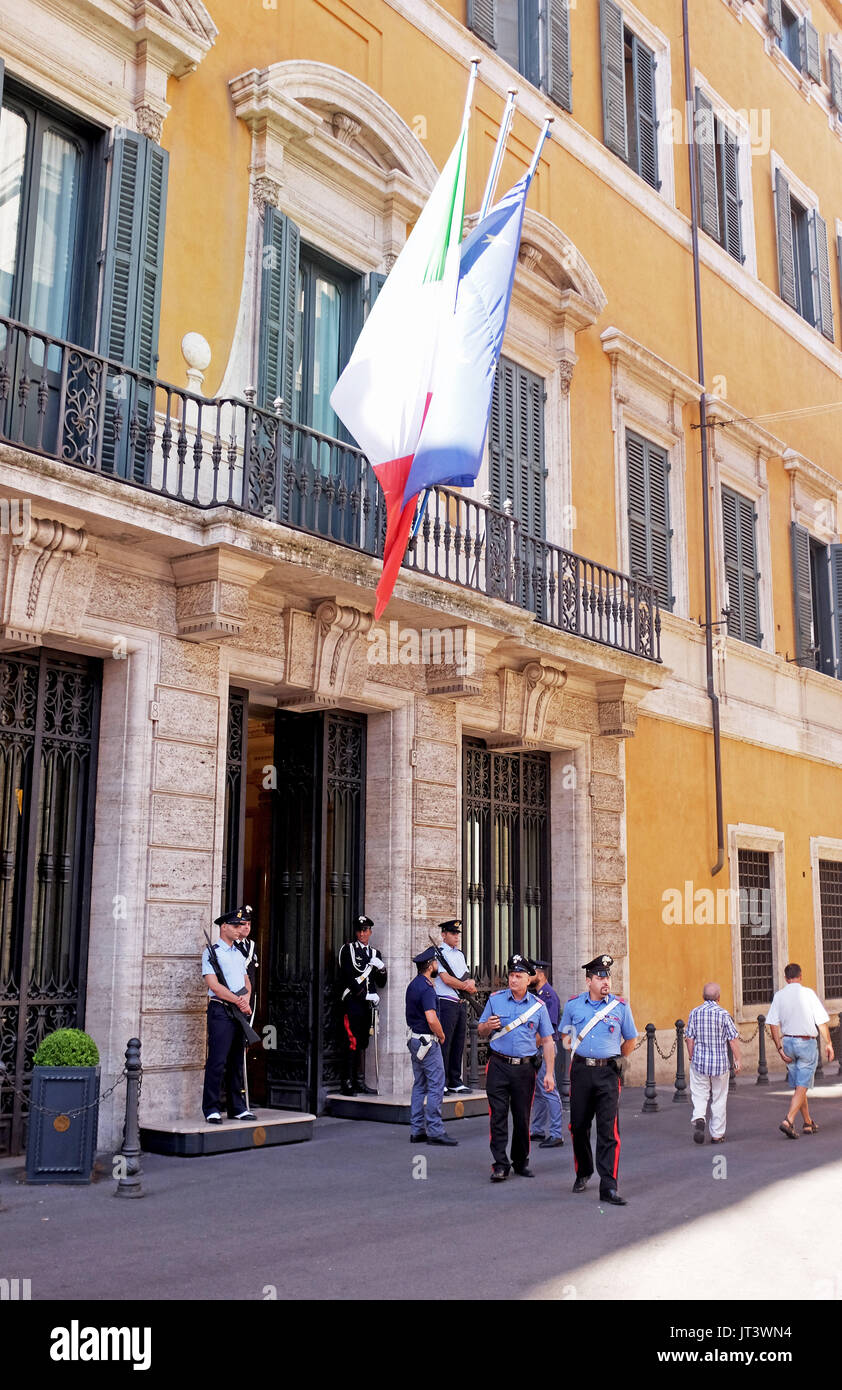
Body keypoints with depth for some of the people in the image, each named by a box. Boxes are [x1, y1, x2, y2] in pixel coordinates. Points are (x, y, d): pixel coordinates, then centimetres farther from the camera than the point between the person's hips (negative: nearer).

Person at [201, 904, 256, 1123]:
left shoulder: (239, 953, 19)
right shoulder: (212, 952, -4)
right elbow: (214, 985, -13)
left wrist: (246, 999, -3)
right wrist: (239, 1001, -13)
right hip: (221, 1011, -7)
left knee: (237, 1062, 10)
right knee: (217, 1061, -7)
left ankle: (237, 1107, 16)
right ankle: (212, 1109, 0)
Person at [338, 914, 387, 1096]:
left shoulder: (374, 954, 18)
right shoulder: (348, 949, 0)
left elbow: (381, 983, 19)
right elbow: (348, 977, -9)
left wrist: (382, 969, -2)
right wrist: (366, 995, -12)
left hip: (367, 1005, 6)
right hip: (352, 1001, -6)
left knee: (362, 1043, 8)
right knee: (352, 1043, -10)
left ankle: (360, 1082, 12)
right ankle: (347, 1083, -8)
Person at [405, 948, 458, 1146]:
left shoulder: (413, 985, 12)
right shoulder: (426, 989, -19)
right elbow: (431, 1019, -27)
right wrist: (441, 1036, -11)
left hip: (414, 1039, 10)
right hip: (428, 1041, -10)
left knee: (419, 1085, 13)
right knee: (436, 1085, -5)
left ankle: (416, 1131, 15)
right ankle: (435, 1131, -5)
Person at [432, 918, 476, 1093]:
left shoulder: (460, 955, 18)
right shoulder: (439, 953, -5)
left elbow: (472, 988, 16)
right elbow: (446, 979, -15)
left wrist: (469, 984, -8)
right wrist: (466, 985, -4)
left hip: (461, 1003, 7)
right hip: (446, 1004, -7)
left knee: (458, 1043, 9)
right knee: (444, 1043, -7)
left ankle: (455, 1082, 16)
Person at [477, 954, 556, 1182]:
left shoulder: (538, 1006, 5)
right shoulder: (495, 999, 5)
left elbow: (547, 1041, 7)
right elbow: (481, 1031, 12)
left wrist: (549, 1073, 0)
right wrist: (488, 1026, -13)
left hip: (525, 1068, 1)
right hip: (499, 1066, -1)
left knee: (522, 1118, 6)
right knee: (498, 1116, -5)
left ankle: (521, 1162, 21)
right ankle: (500, 1165, -2)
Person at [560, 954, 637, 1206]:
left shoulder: (620, 1006, 1)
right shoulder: (573, 1004, 5)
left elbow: (630, 1040, 16)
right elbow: (565, 1033, 24)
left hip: (608, 1073, -2)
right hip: (581, 1070, 2)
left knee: (609, 1131, -7)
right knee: (578, 1126, 9)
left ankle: (608, 1187, -5)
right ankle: (583, 1173, 33)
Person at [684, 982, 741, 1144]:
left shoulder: (694, 1012, -2)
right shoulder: (723, 1014, -8)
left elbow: (689, 1038, 1)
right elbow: (733, 1039, -7)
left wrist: (692, 1058, 14)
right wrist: (738, 1059, 4)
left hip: (700, 1061, 1)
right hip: (720, 1062, -1)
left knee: (699, 1094, 8)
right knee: (719, 1100, 10)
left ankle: (698, 1118, -19)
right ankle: (717, 1135, 15)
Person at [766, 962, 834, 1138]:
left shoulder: (779, 996, 1)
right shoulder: (808, 993, -8)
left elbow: (773, 1025, -3)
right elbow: (822, 1021, -8)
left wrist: (780, 1048, 1)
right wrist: (828, 1044, 2)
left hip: (788, 1042, 4)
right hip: (807, 1043, -4)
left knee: (798, 1086, 16)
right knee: (802, 1086, -2)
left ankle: (808, 1123, 24)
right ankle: (788, 1121, -16)